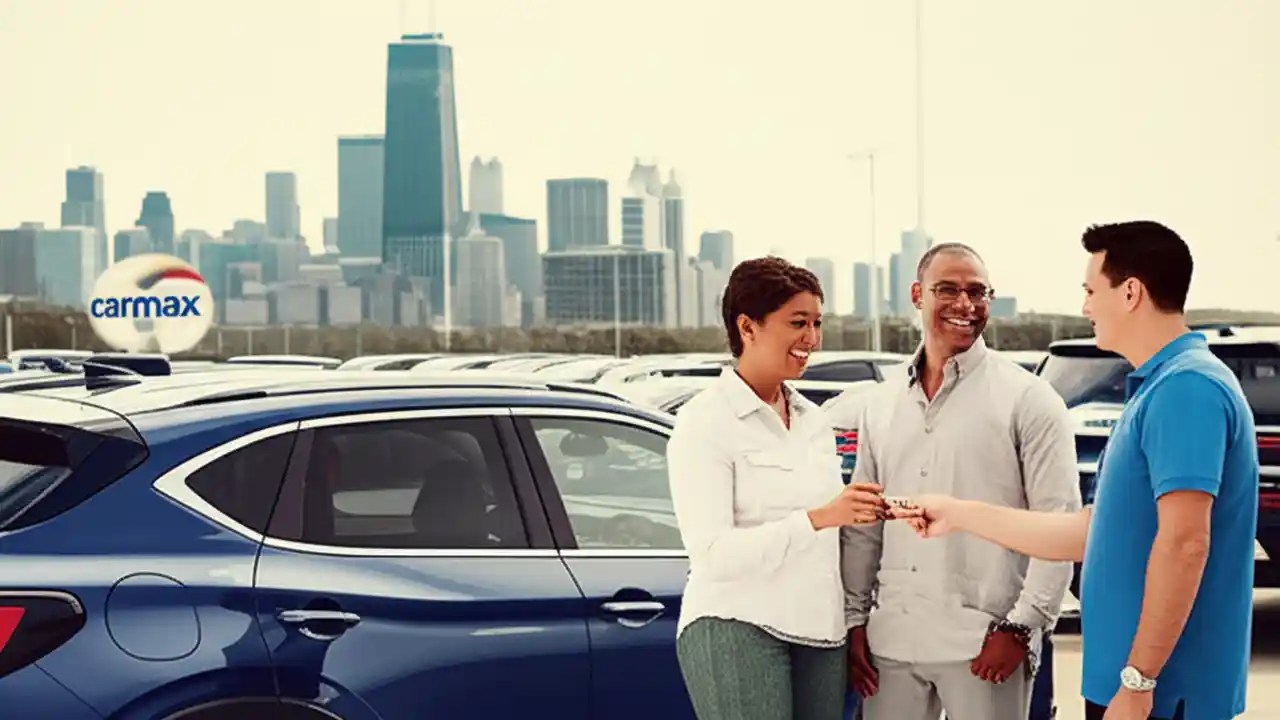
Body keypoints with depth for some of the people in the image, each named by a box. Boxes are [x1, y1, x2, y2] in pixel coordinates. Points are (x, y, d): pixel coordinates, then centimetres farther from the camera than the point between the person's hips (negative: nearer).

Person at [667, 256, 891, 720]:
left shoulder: (812, 420, 17)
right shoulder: (704, 422, -6)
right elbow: (712, 554, -15)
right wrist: (818, 518, -23)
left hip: (819, 634, 7)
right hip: (736, 631, -7)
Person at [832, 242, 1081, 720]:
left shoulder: (1027, 400, -2)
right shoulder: (882, 404, 13)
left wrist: (1020, 626, -12)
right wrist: (854, 621, 10)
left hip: (984, 644, -4)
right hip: (891, 641, 4)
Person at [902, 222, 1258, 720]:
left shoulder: (1186, 389, -17)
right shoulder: (1156, 387, 15)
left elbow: (1183, 543, -24)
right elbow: (1094, 532, 18)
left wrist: (1138, 679, -24)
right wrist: (960, 514, 21)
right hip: (1124, 679, 9)